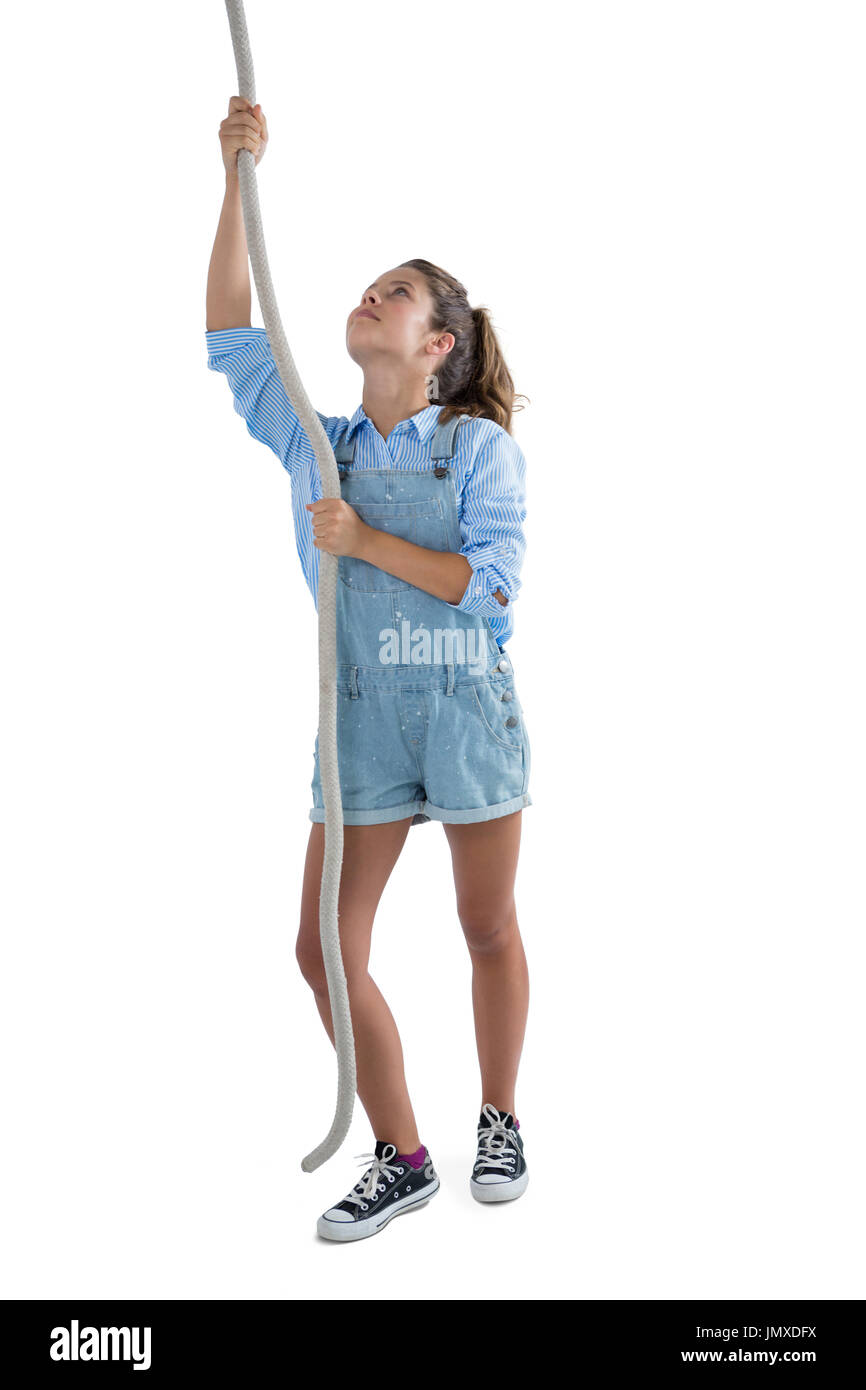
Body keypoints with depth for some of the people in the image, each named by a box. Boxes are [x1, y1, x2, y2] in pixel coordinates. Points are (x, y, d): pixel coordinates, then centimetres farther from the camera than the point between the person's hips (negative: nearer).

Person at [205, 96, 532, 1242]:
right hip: (360, 716, 4)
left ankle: (500, 1125, 31)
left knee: (489, 931, 10)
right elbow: (230, 335, 3)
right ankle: (401, 1162, 17)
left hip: (468, 710, -3)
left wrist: (365, 541, -14)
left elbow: (495, 584, -12)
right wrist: (238, 178, -1)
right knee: (326, 950, 0)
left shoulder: (478, 444, -2)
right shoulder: (318, 445, 9)